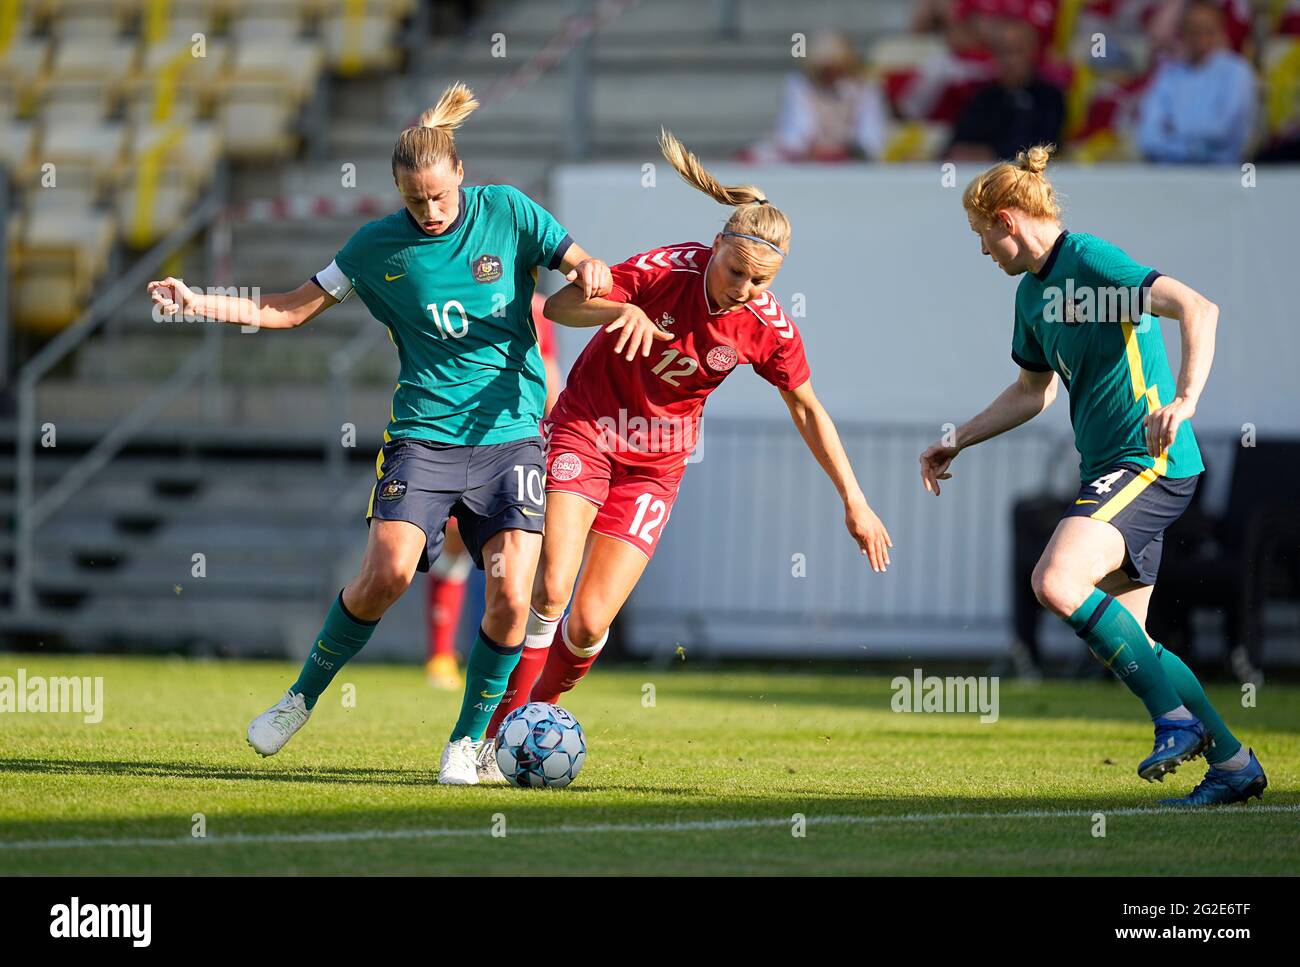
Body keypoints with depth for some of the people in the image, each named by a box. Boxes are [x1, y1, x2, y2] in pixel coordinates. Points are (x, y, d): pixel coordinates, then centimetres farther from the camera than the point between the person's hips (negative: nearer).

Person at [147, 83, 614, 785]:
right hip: (423, 433, 0)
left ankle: (468, 737, 6)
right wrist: (197, 304, 0)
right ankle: (303, 695, 4)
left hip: (510, 435, 0)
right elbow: (292, 309, 11)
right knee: (386, 573, -19)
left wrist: (591, 273, -17)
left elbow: (585, 272, 8)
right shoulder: (379, 245, 3)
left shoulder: (508, 212, 1)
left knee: (510, 597, -14)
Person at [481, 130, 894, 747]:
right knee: (550, 589, -21)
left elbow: (806, 408, 3)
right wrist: (622, 310, -43)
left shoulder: (769, 328, -14)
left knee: (588, 626, -8)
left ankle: (538, 711, 19)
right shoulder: (664, 272, -21)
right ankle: (502, 731, -7)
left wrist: (853, 500, 2)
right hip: (586, 428, -2)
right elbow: (559, 306, -22)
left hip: (656, 462, 2)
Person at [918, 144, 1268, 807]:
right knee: (1121, 642, 8)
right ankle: (1233, 764, 17)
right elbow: (1033, 391, 31)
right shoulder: (1032, 292, 16)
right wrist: (955, 443, 31)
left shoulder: (1090, 261, -13)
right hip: (1107, 468, 10)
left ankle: (1177, 718, -18)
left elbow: (1197, 308, -24)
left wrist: (1184, 400, -36)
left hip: (1151, 462, -10)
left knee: (1056, 582, -27)